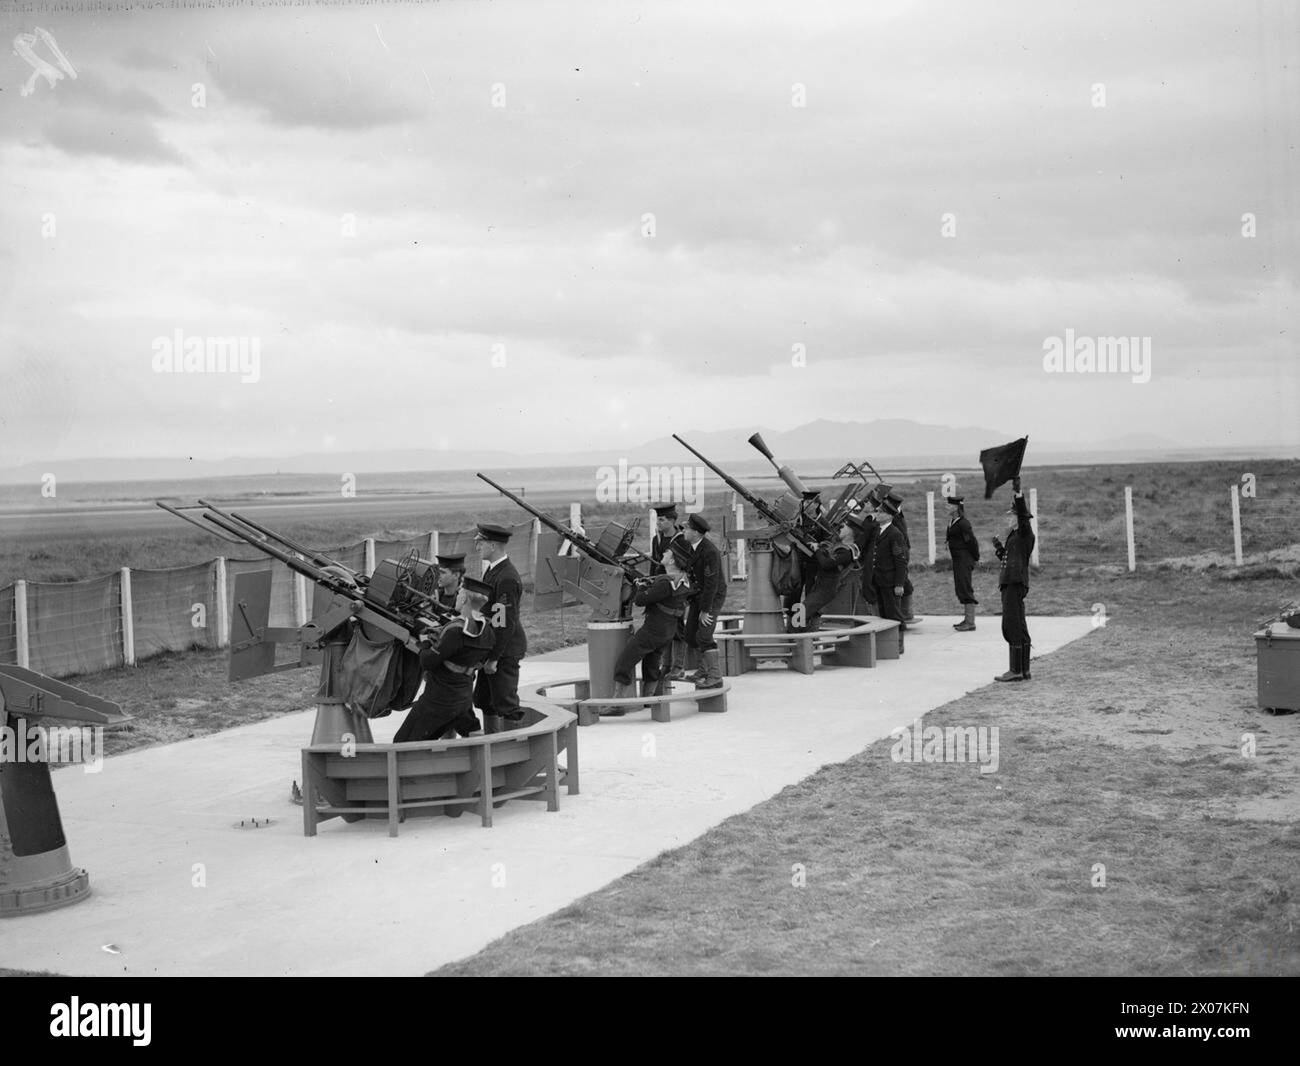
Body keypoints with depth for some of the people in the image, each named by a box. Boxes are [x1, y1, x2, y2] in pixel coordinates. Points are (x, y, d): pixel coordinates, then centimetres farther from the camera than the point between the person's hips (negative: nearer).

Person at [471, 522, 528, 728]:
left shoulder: (506, 579, -23)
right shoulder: (491, 569, 10)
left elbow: (505, 623, -24)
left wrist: (494, 658, -21)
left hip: (505, 651, -10)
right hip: (492, 647, 10)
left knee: (505, 703, -5)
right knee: (483, 700, 18)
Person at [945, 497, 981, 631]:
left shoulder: (963, 523, -18)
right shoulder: (952, 522, 10)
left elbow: (972, 541, -16)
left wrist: (975, 558, -6)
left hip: (964, 559, -10)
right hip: (958, 560, 10)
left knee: (965, 589, -8)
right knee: (961, 589, 15)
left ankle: (970, 622, -5)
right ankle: (968, 619, 23)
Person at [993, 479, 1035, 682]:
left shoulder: (1024, 534, -6)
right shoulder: (1015, 537, 21)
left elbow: (1023, 515, -24)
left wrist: (1018, 493, -29)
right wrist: (999, 548, 22)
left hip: (1015, 584, -10)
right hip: (1011, 583, 10)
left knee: (1013, 627, -10)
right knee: (1018, 628, 12)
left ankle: (1017, 670, -9)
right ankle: (1023, 670, 17)